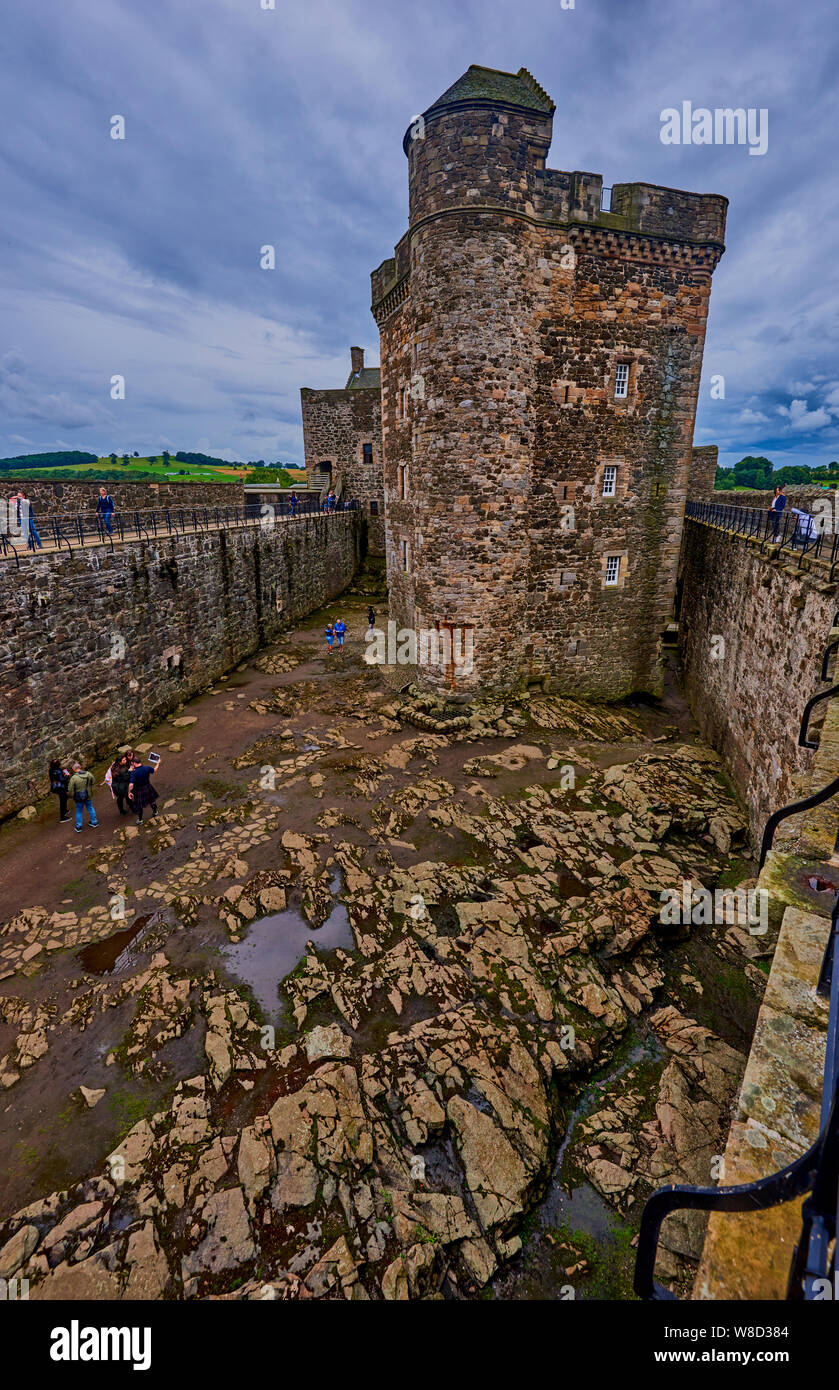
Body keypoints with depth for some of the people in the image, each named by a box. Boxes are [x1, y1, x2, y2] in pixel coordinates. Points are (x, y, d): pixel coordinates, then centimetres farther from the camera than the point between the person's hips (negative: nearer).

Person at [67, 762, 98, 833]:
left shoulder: (73, 778, -23)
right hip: (88, 796, 3)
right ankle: (94, 822, 35)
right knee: (90, 808, 22)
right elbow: (92, 783, 5)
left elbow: (70, 790, -17)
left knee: (79, 812, 15)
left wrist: (70, 795, 3)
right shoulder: (89, 774, -12)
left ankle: (78, 827, 25)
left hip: (79, 798, -3)